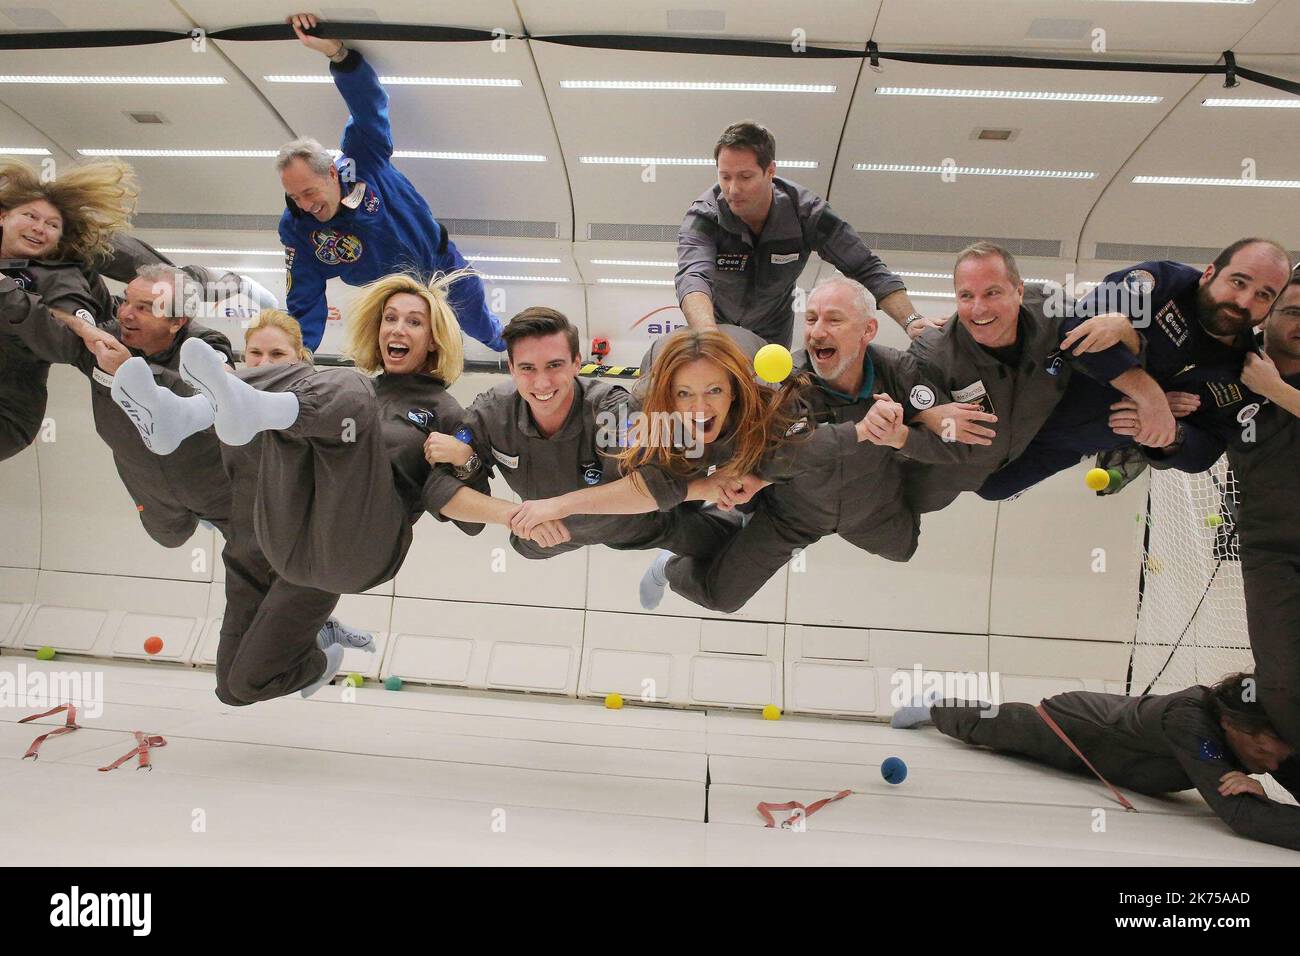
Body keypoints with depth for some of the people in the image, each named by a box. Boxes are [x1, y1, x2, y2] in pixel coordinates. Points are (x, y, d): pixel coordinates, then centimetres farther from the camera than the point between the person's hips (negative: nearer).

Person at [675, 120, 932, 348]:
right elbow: (692, 277, -48)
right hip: (715, 324, -1)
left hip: (773, 335, 1)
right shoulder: (702, 218, -28)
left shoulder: (806, 211, -23)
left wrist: (911, 320, -36)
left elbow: (867, 268, -20)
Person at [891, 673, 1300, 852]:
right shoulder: (1188, 717, -50)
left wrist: (1260, 786, -51)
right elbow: (1238, 814, -55)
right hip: (1078, 726, -5)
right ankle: (934, 708, 61)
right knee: (983, 725, 27)